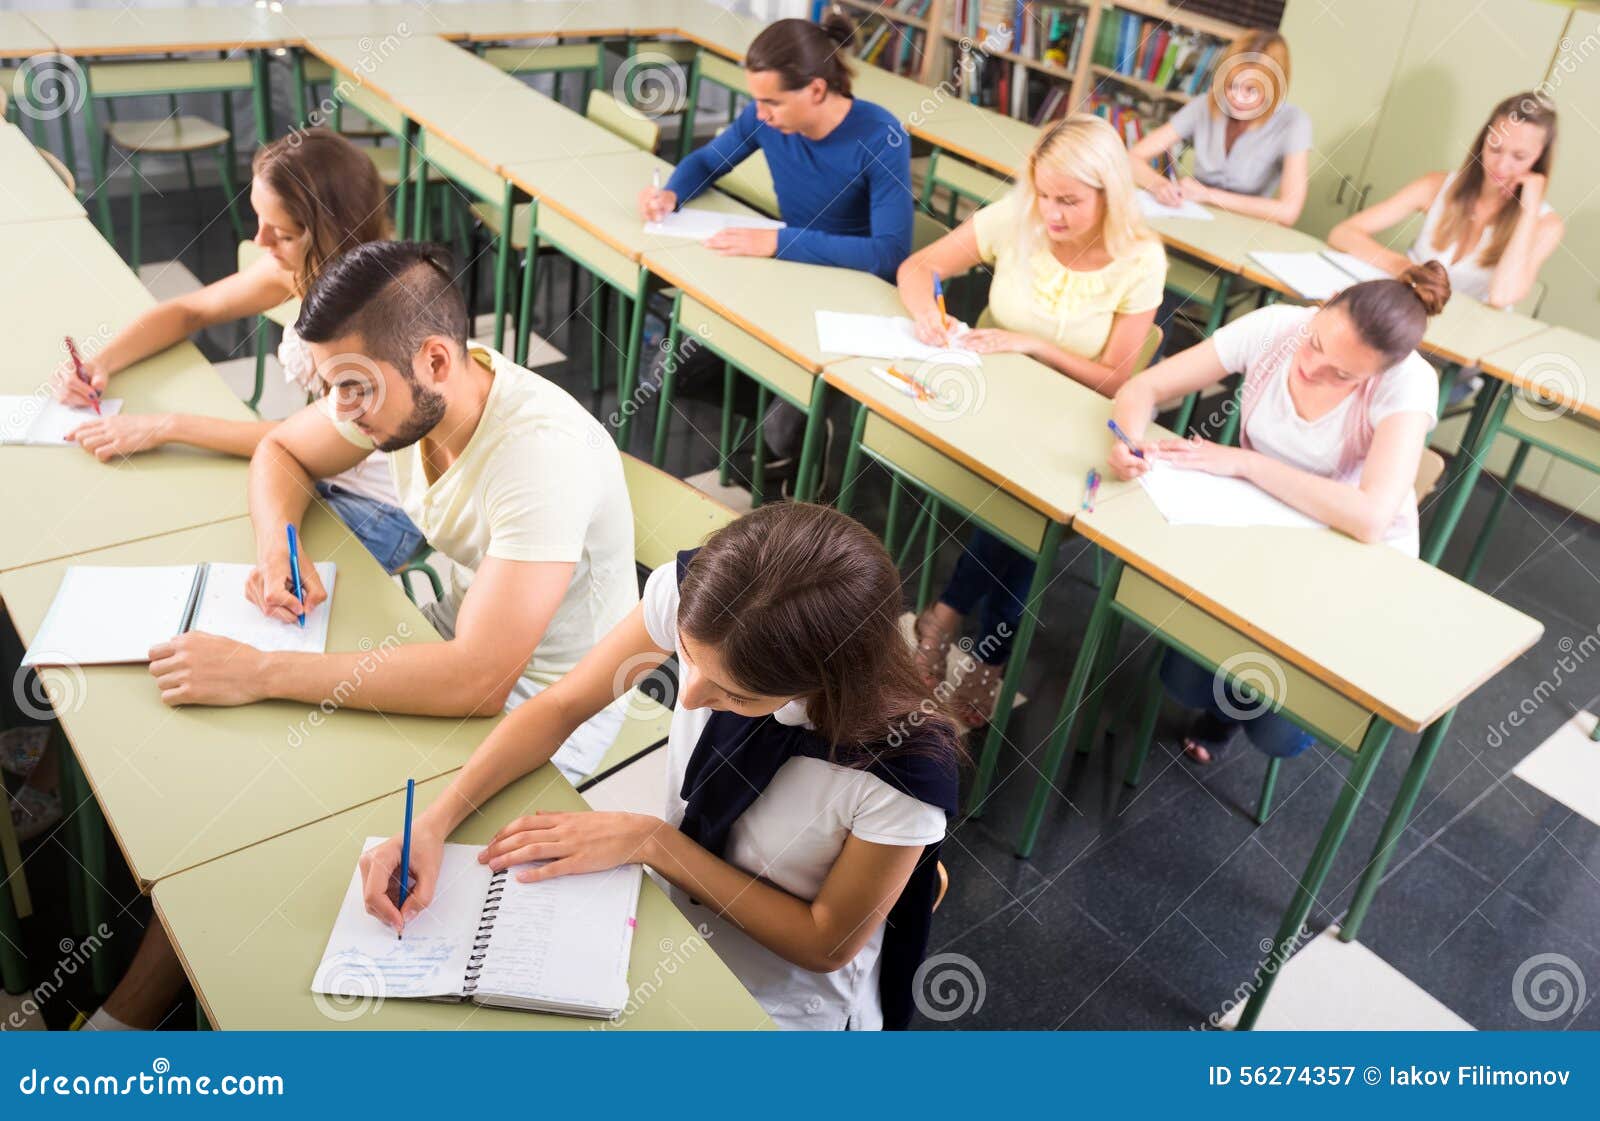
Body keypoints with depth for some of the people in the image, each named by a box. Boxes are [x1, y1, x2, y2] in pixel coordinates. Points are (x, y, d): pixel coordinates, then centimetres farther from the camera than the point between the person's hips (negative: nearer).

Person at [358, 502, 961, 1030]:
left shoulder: (907, 767, -35)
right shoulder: (697, 594, -25)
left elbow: (827, 942, -18)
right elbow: (558, 708, -10)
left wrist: (650, 842, -24)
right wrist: (431, 824, -23)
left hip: (784, 1014, -4)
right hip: (674, 927, 4)